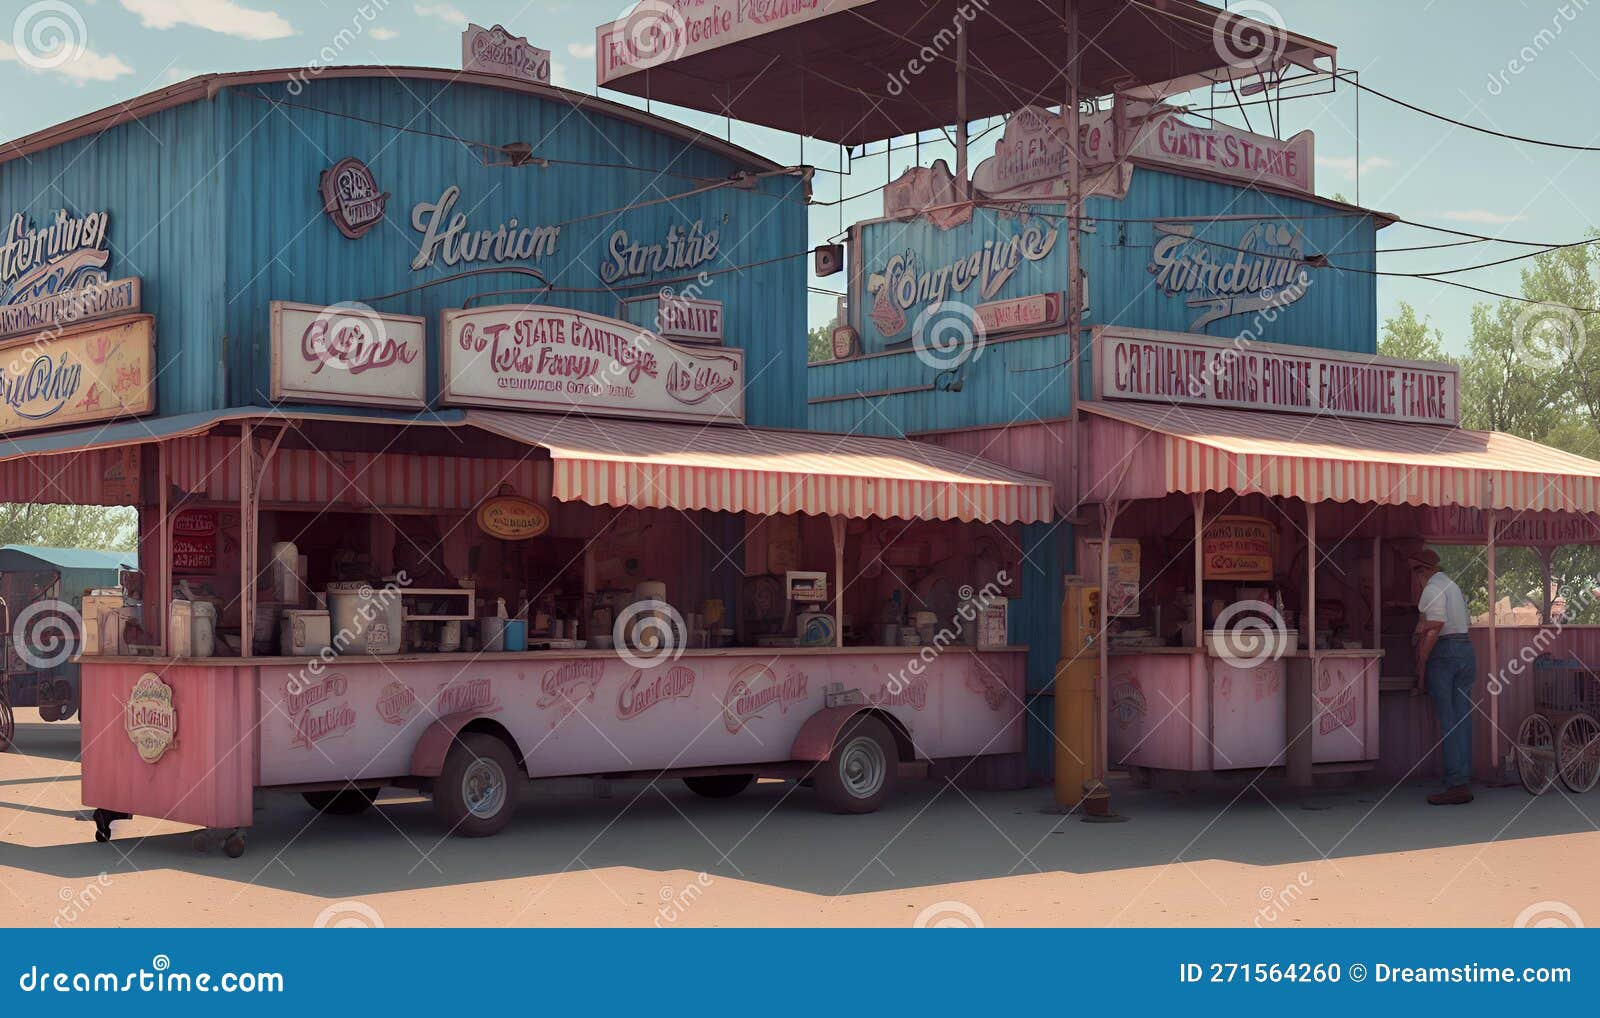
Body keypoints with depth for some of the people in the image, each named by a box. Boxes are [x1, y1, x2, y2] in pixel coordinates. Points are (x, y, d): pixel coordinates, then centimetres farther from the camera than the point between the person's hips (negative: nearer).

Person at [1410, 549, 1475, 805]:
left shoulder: (1432, 590, -7)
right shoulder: (1451, 585, 23)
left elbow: (1434, 628, -16)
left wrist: (1421, 666, -16)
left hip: (1443, 652, -9)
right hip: (1465, 648, 9)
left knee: (1448, 720, -8)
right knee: (1462, 719, 7)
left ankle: (1456, 785, -10)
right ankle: (1464, 782, 6)